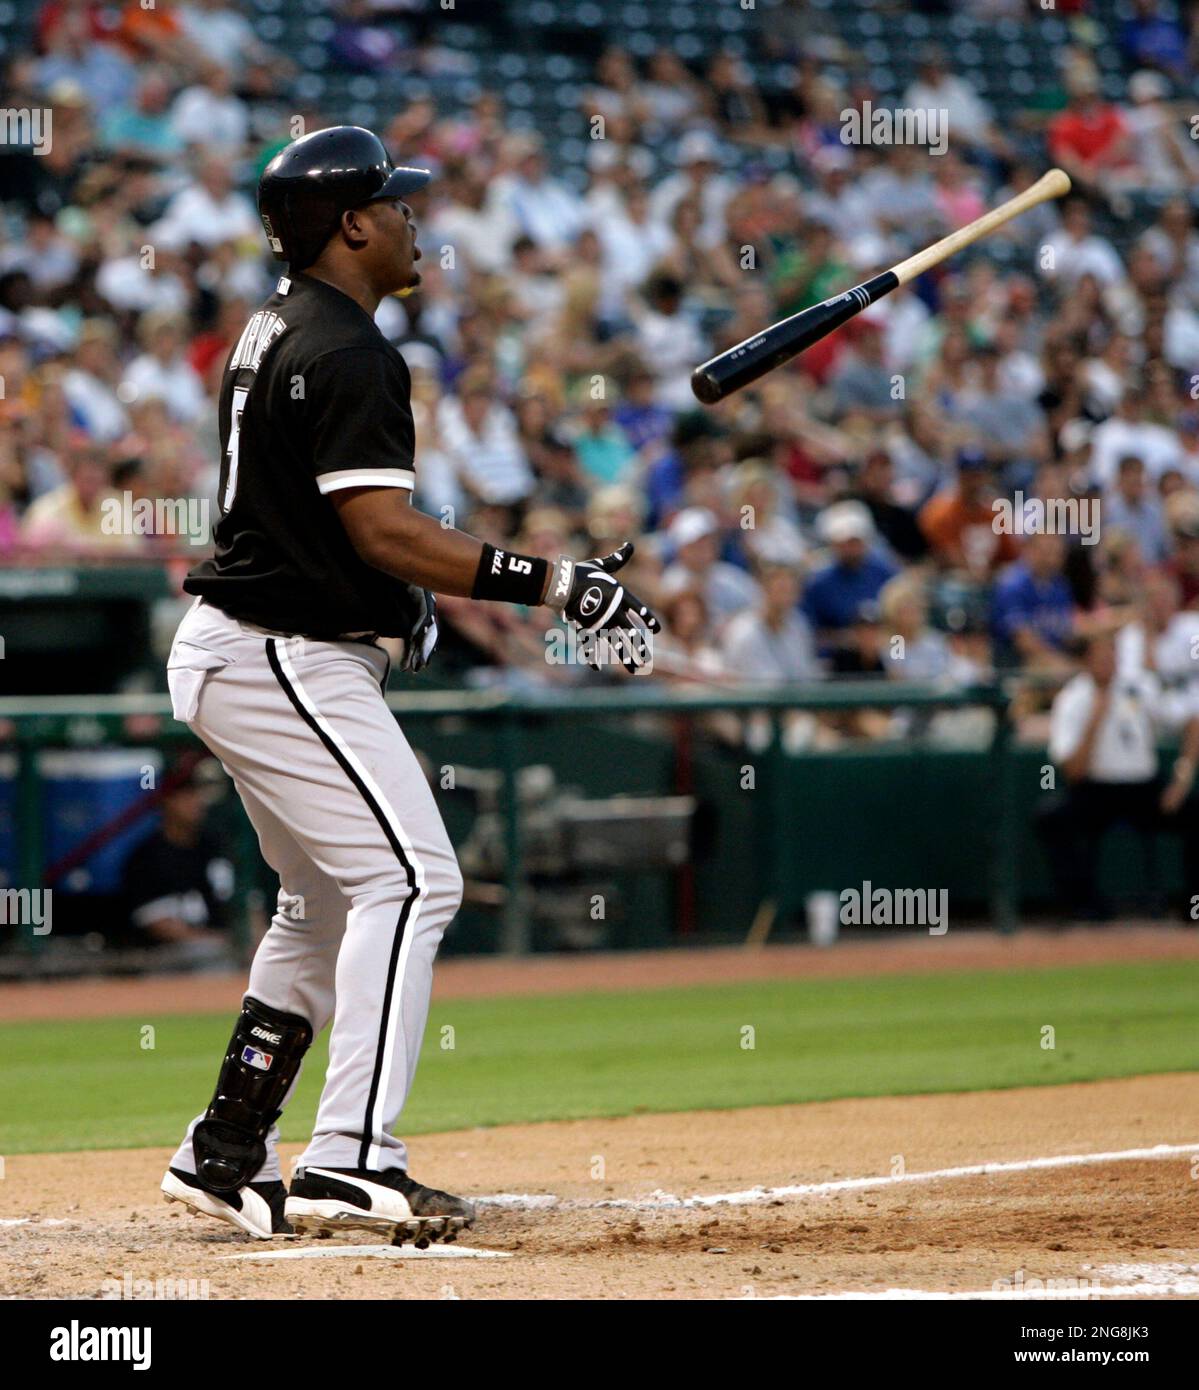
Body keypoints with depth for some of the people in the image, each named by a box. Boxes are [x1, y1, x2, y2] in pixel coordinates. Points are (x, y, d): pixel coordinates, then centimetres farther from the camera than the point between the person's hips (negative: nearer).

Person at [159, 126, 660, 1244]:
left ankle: (224, 1156, 19)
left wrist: (400, 596, 25)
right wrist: (554, 585, -25)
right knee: (408, 877, -15)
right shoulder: (348, 352, -17)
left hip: (226, 653, 11)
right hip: (289, 663, -11)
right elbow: (384, 531, -25)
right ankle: (350, 1162, -24)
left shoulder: (273, 330, 15)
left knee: (326, 902, 18)